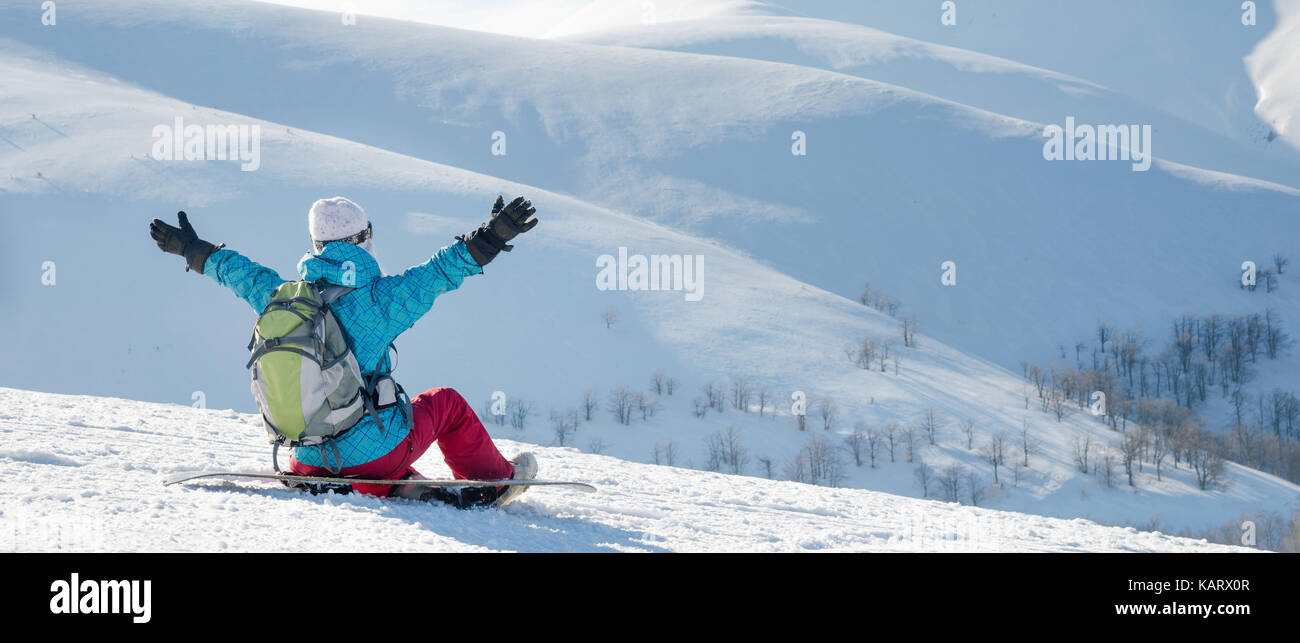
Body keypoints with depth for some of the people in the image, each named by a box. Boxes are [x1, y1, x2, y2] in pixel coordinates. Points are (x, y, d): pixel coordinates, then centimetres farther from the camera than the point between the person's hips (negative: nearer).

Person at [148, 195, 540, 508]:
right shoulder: (378, 298, -14)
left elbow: (239, 272, 19)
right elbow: (438, 272, -11)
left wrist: (192, 250, 36)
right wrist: (489, 238, -5)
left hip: (313, 462, 4)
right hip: (375, 452, -4)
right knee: (446, 402, 23)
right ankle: (493, 483, 37)